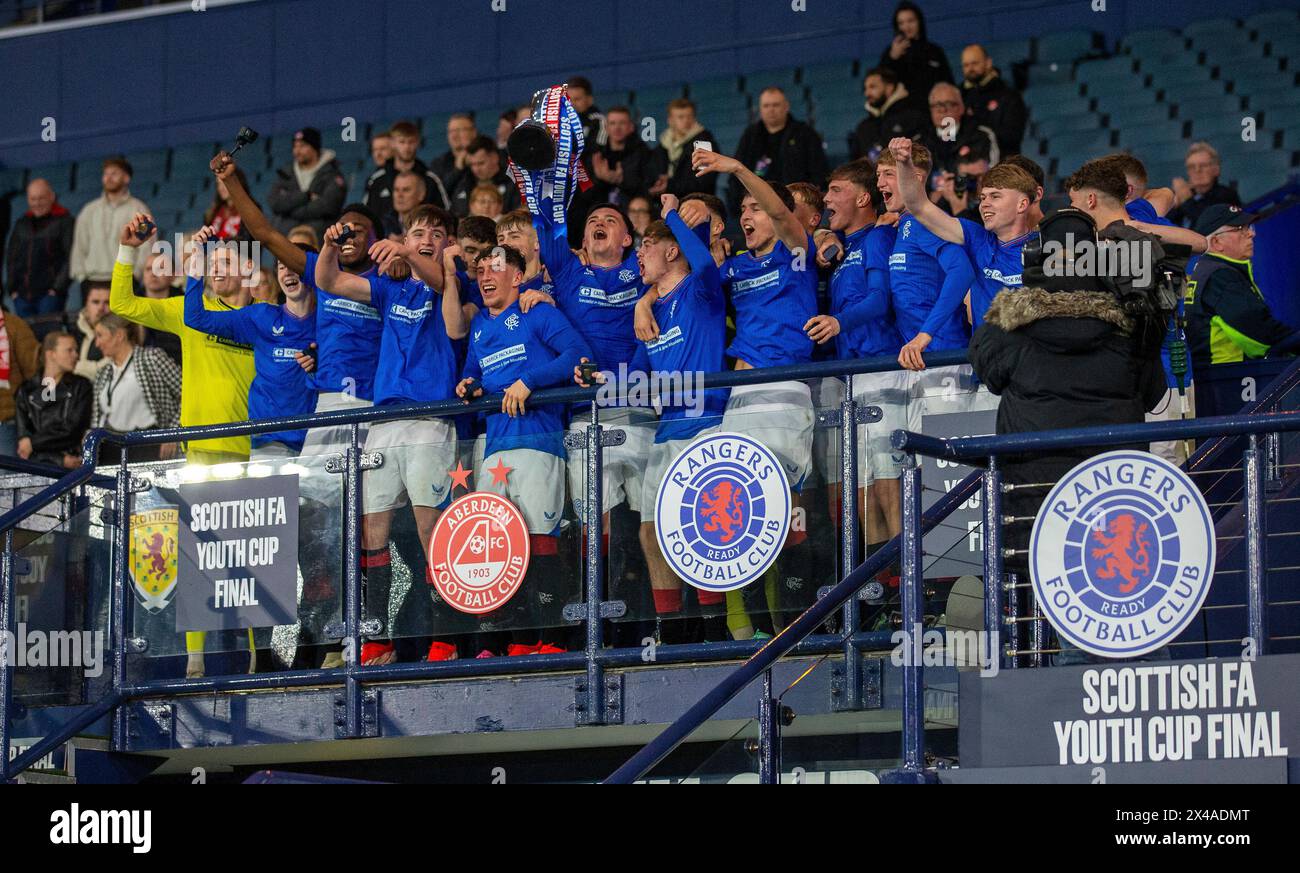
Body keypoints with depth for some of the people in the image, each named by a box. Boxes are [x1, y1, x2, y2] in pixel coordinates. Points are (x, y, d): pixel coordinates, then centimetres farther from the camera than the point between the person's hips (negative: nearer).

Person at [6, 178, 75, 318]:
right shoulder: (21, 223, 17)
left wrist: (58, 288, -11)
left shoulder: (64, 221, 1)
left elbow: (71, 258, -5)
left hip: (50, 294, -5)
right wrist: (12, 288, 8)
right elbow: (11, 258, 19)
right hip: (22, 295, 5)